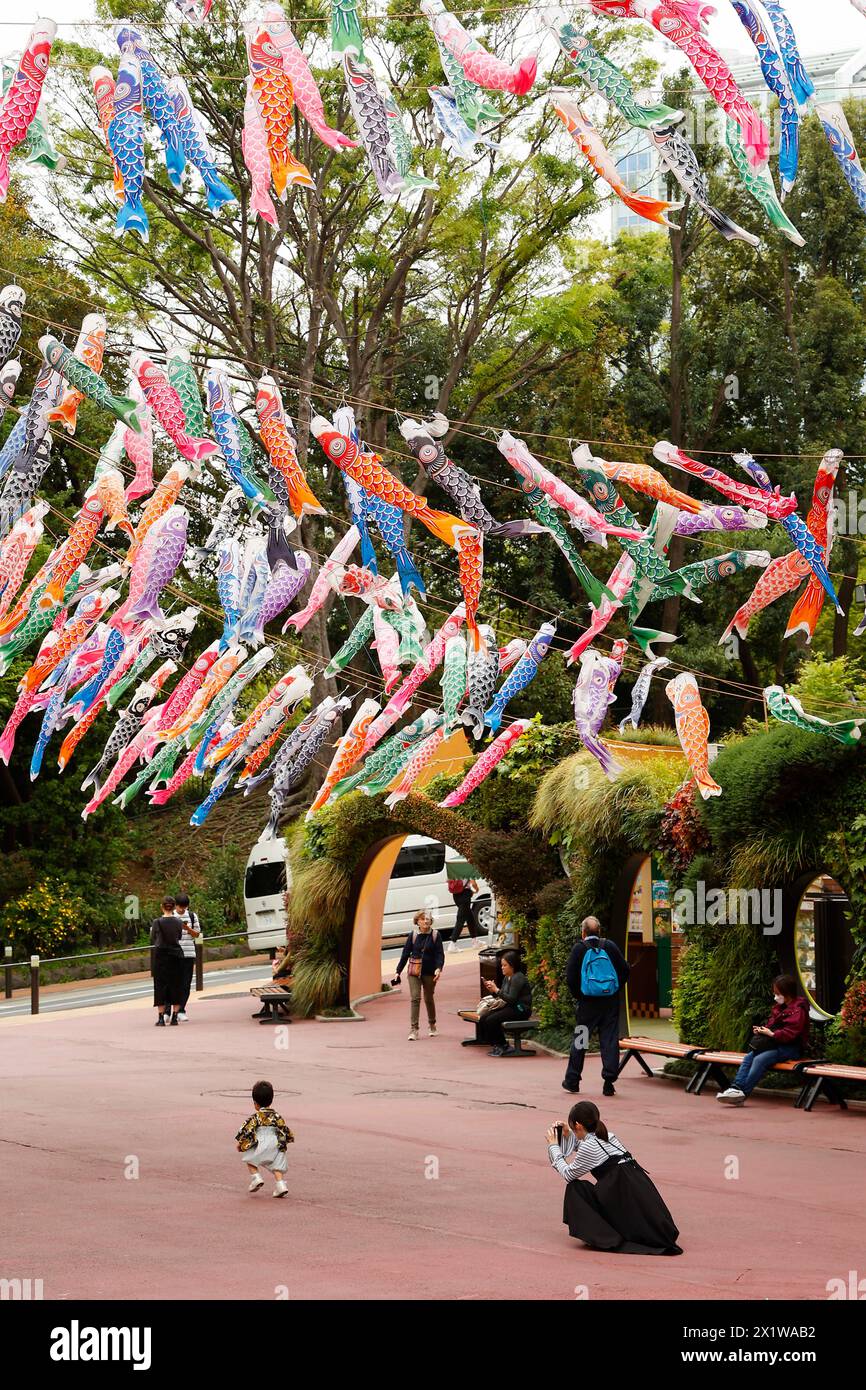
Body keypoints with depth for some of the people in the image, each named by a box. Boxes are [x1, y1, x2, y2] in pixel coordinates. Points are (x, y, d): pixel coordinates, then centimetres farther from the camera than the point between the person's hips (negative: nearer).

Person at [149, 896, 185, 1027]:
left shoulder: (157, 922, -10)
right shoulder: (178, 922, -3)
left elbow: (152, 941, 0)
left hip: (161, 955, -2)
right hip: (176, 955, 2)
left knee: (161, 986, 4)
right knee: (176, 985, 9)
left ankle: (161, 1018, 0)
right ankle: (174, 1017, 8)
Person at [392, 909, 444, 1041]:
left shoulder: (435, 936, -2)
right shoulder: (412, 935, 1)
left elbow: (440, 954, -4)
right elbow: (405, 954, 4)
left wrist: (438, 968, -21)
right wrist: (398, 971, 3)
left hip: (429, 972, 0)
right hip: (414, 971, 0)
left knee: (429, 999, 12)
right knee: (415, 998, -8)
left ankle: (432, 1026, 31)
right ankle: (413, 1029, -10)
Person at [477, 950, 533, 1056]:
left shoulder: (518, 978, -14)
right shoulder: (506, 978, 15)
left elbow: (512, 999, -23)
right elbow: (501, 997, 15)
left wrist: (496, 990, -21)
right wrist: (492, 991, -3)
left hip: (520, 1009, -10)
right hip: (510, 1007, 10)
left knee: (491, 1020, -24)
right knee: (483, 1018, -6)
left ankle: (503, 1046, -9)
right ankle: (497, 1046, 0)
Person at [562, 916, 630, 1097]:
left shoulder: (580, 949, -3)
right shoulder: (610, 946, 3)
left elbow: (571, 976, -7)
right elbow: (624, 971, 2)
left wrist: (578, 996, 4)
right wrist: (615, 991, 10)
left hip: (588, 1001, -2)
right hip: (611, 1001, 2)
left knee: (580, 1041, 8)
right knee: (610, 1039, 3)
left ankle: (572, 1081, 14)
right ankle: (609, 1081, -2)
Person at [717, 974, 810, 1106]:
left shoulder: (798, 1010, -11)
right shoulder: (779, 1007, 19)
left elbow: (790, 1033, -20)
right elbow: (772, 1023, 26)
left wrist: (772, 1034, -18)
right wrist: (763, 1029, 6)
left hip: (790, 1048, -9)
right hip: (776, 1044, 9)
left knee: (760, 1059, -28)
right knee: (749, 1057, -12)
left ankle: (744, 1092, -30)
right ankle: (736, 1087, -25)